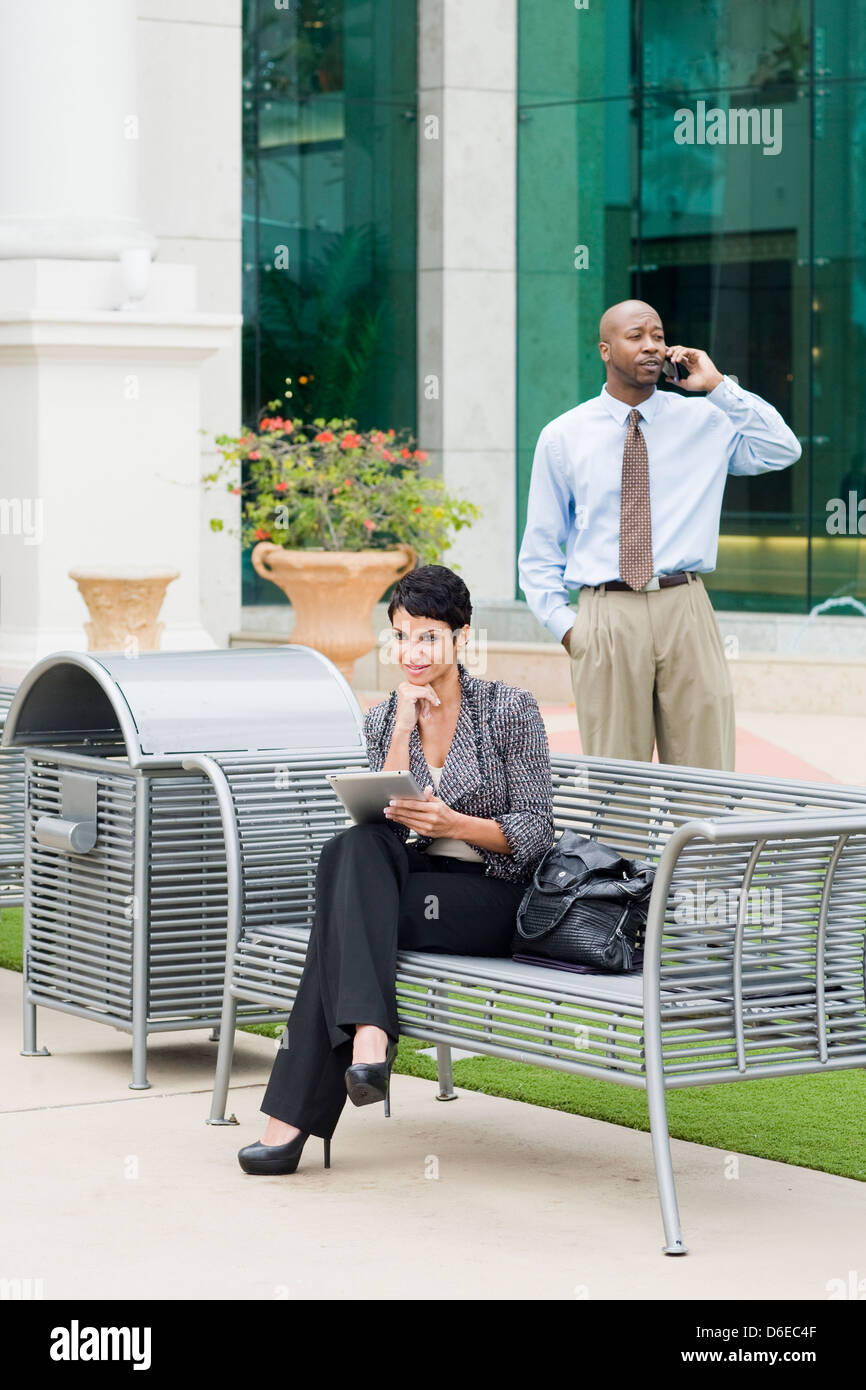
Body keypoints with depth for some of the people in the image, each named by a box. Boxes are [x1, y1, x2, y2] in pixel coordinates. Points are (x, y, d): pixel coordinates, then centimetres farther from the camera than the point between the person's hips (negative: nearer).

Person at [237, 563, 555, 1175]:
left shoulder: (511, 710, -2)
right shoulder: (382, 720, 11)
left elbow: (535, 832, -5)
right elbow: (384, 820, -1)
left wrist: (453, 823, -22)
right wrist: (404, 728, -9)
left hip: (494, 899, -4)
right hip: (415, 882, 4)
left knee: (347, 911, -30)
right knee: (355, 845, -31)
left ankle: (296, 1116, -33)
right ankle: (368, 1036, -47)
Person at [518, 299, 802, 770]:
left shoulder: (703, 421, 9)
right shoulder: (562, 437, 7)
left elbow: (783, 450, -4)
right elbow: (540, 549, 11)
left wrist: (719, 387, -4)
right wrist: (562, 623, 0)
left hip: (686, 612, 1)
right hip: (607, 618, -1)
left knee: (705, 773, 0)